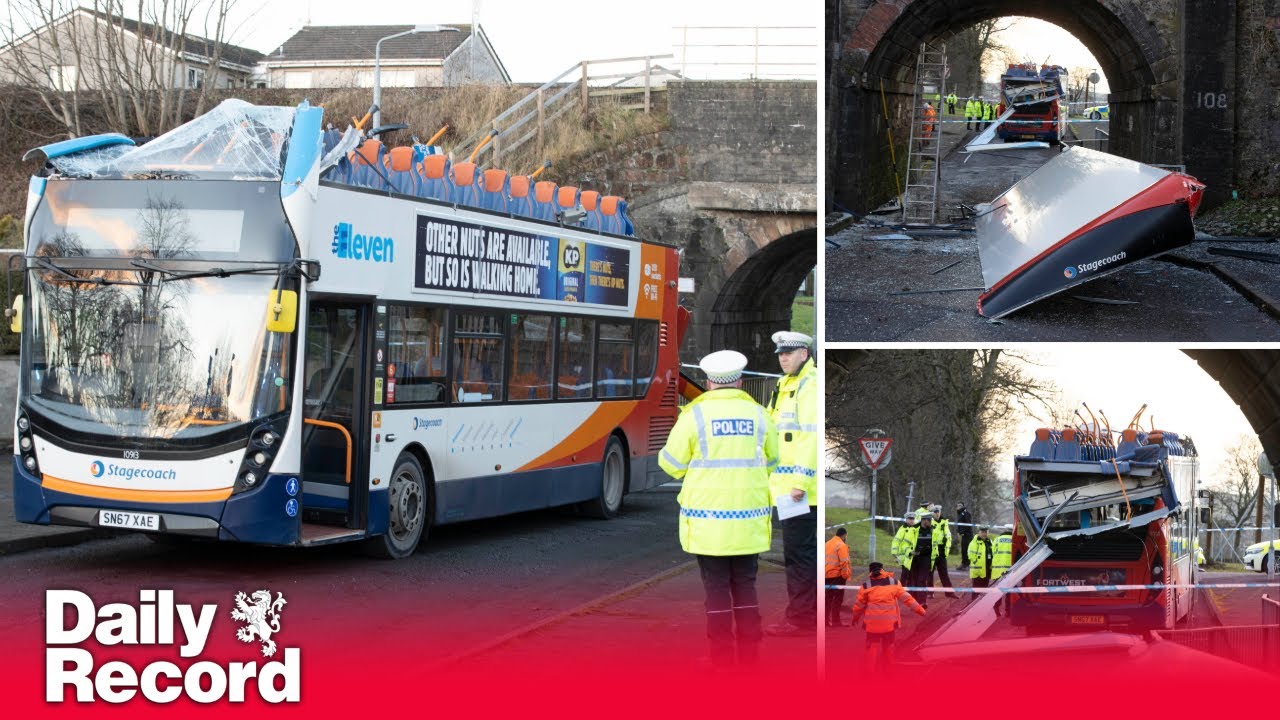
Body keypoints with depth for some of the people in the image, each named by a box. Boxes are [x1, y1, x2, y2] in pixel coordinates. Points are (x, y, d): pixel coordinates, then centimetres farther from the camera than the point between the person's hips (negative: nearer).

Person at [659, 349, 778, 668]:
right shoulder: (758, 414, 3)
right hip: (748, 522, 3)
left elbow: (670, 464, -1)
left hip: (708, 521, -3)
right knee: (745, 588, 12)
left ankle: (722, 662, 3)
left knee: (717, 591, 2)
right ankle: (749, 659, 12)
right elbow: (771, 464, 14)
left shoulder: (695, 414, -6)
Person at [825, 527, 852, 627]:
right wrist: (846, 575, -12)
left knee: (828, 597, 14)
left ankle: (826, 620, 17)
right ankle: (835, 622, -5)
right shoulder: (841, 545, -12)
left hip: (827, 575, 8)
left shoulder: (828, 544, 13)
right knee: (838, 598, -3)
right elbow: (844, 562, -18)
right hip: (837, 575, -7)